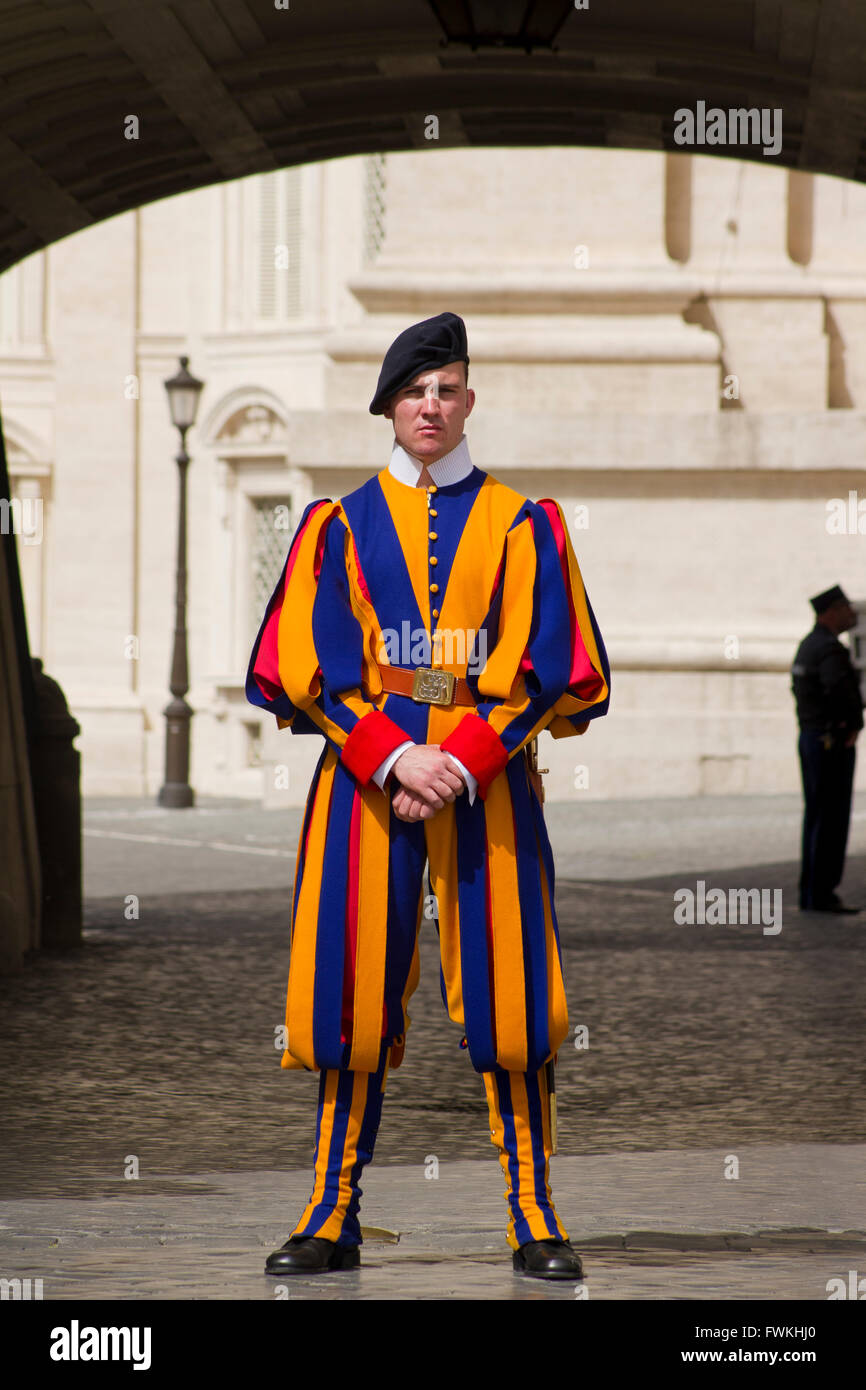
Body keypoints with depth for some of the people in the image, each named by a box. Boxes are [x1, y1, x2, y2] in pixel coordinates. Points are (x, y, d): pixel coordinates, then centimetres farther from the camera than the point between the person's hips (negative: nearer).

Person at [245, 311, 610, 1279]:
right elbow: (317, 664, 1)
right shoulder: (343, 525, 9)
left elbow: (539, 666, -1)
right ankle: (334, 1217, 5)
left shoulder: (520, 525, 7)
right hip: (366, 776, 1)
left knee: (506, 995, -5)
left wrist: (459, 763, -13)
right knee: (355, 993, -1)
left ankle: (535, 1221, -1)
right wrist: (395, 758, -13)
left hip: (487, 780, -1)